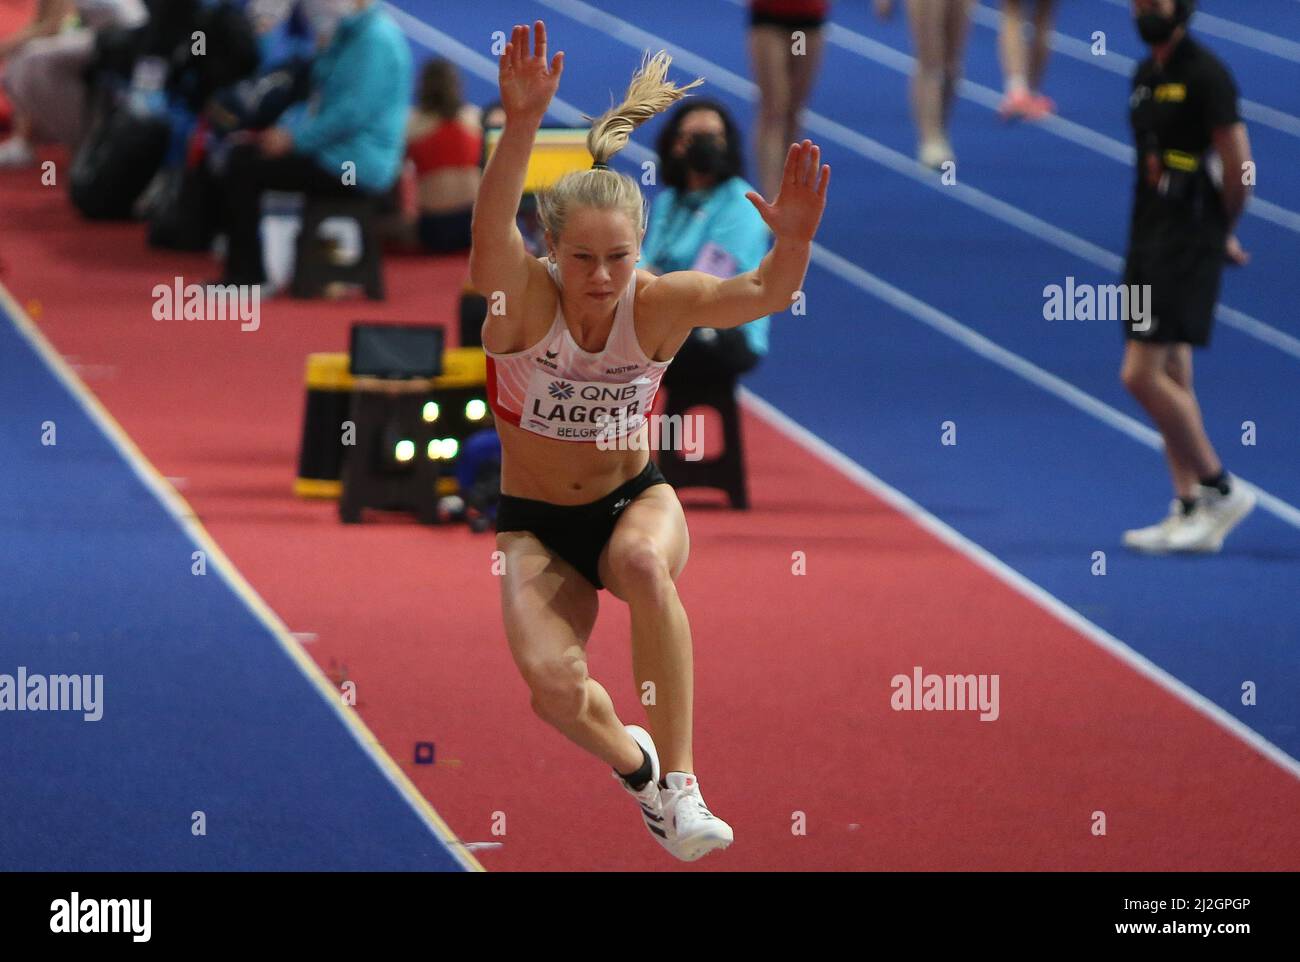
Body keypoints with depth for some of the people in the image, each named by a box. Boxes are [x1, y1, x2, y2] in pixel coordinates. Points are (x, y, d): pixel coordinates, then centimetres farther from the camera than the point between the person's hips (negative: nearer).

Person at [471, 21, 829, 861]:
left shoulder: (657, 303, -16)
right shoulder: (523, 297, -21)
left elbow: (762, 294, -32)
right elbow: (491, 232, -43)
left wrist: (793, 243, -56)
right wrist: (522, 125, -60)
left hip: (636, 499, 0)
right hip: (536, 523, 0)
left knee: (643, 561, -37)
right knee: (554, 687, -24)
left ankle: (681, 783, -27)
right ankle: (633, 762, 15)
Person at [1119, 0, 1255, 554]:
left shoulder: (1205, 75, -13)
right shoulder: (1147, 74, 13)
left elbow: (1238, 169, -14)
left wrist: (1219, 233, 1)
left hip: (1186, 248, -9)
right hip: (1147, 239, 9)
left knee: (1142, 375, -13)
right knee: (1171, 378, 9)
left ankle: (1220, 488, -1)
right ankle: (1192, 513, 13)